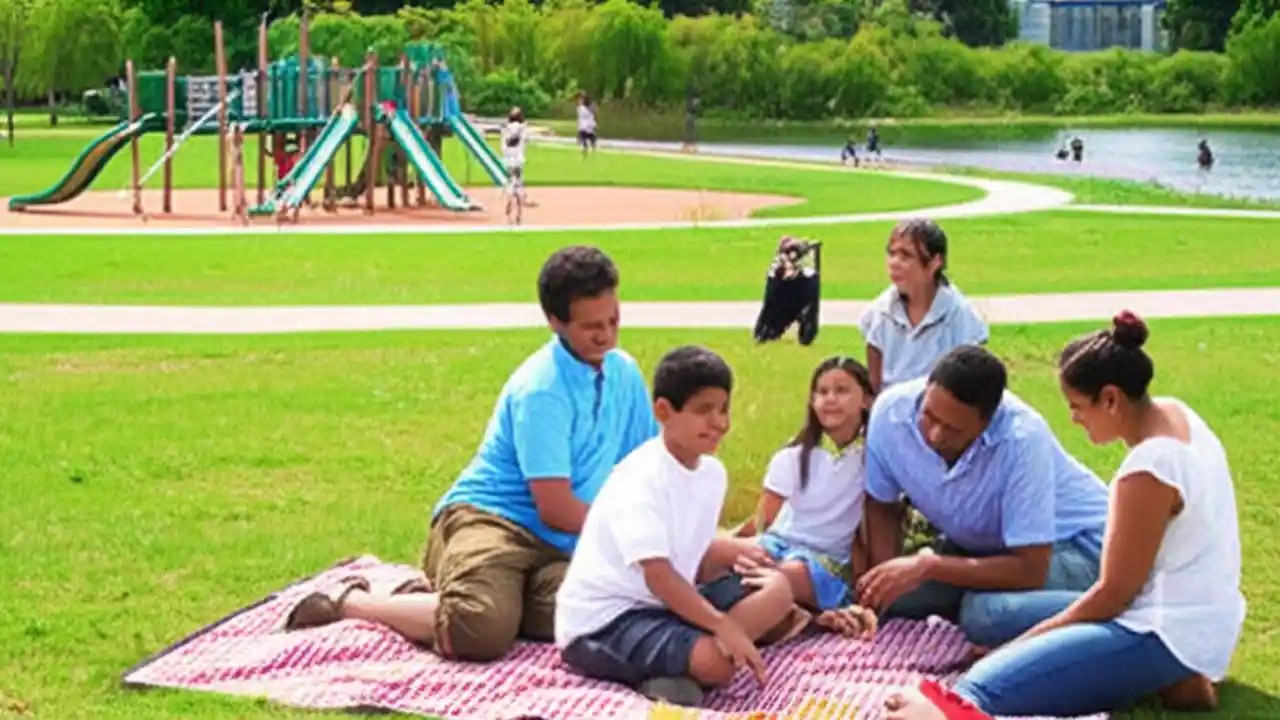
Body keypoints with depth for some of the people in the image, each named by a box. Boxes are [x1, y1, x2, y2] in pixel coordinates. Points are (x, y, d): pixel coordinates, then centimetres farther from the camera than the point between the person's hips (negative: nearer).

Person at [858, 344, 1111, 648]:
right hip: (981, 544, 6)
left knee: (989, 613, -33)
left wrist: (928, 566, -36)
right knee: (887, 598, -12)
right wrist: (881, 587, -18)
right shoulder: (891, 410, -23)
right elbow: (882, 508, -4)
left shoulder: (1023, 439, -35)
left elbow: (1030, 569, -33)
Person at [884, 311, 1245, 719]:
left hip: (1168, 634, -11)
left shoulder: (1148, 469, -23)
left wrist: (1020, 644, -4)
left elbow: (1114, 593, -15)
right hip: (1200, 616, 11)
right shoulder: (1172, 413, 5)